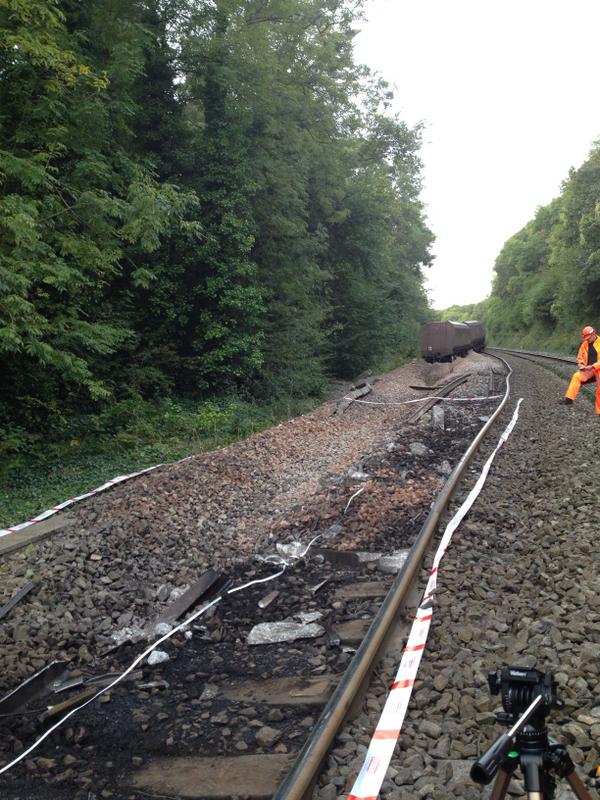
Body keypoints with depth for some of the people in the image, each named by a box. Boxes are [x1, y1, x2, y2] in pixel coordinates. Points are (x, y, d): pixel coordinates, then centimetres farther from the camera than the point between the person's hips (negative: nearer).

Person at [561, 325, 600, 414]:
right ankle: (569, 398, -25)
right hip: (588, 369, 4)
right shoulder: (585, 344, 7)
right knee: (577, 376, -22)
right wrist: (581, 365, -3)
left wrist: (593, 366, -22)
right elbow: (580, 357, 18)